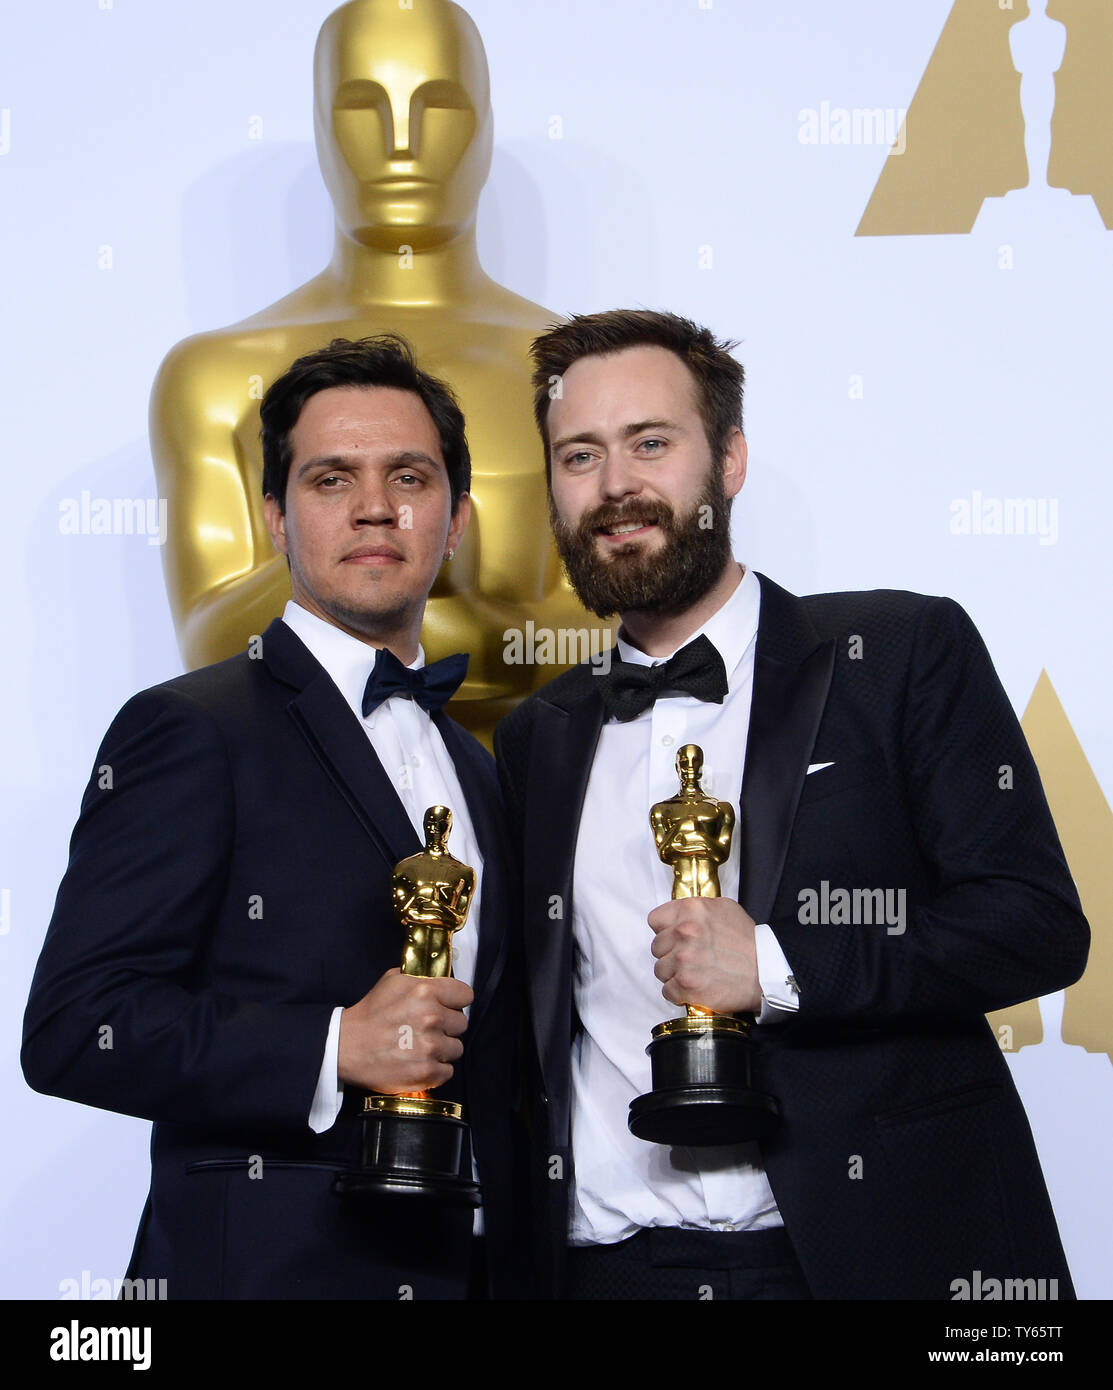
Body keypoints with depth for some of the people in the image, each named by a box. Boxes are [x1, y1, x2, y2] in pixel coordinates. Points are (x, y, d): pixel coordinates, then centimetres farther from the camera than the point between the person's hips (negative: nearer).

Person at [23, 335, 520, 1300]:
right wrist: (333, 1049, -22)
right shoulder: (189, 731, -8)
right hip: (267, 1265, -6)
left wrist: (512, 1266, 9)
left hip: (464, 1265, 6)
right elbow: (72, 1029, -15)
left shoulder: (476, 770, 14)